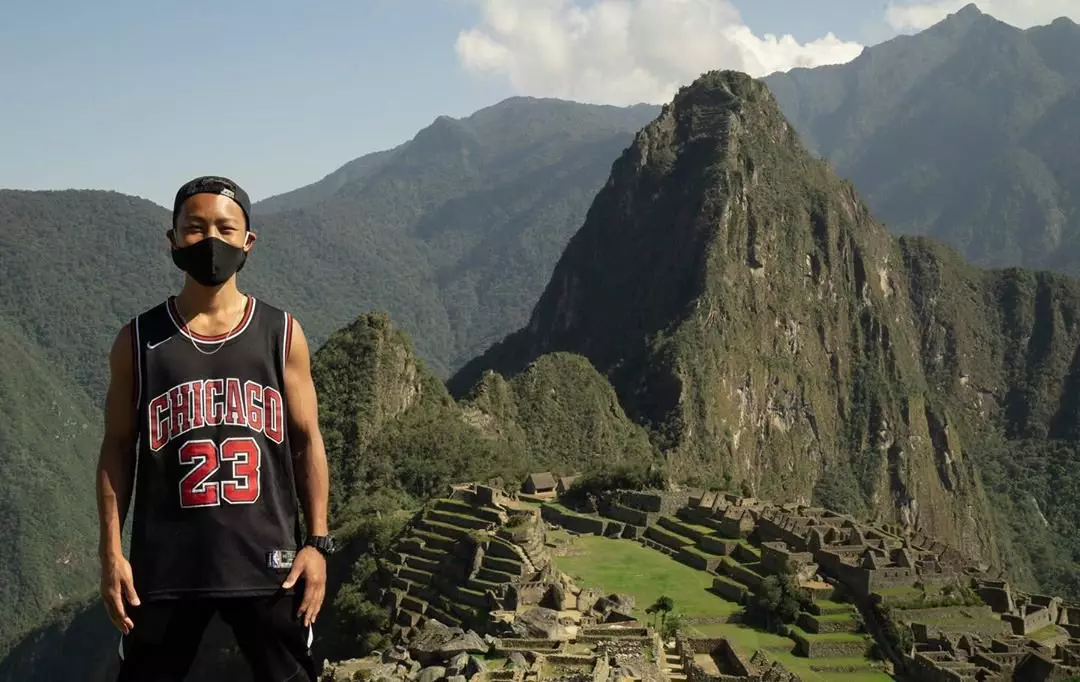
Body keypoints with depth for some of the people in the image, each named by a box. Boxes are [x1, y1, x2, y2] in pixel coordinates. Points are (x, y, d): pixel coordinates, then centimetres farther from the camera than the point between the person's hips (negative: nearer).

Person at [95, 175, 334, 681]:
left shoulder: (282, 335, 2)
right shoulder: (138, 341, 1)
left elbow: (307, 442, 5)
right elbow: (118, 448, 4)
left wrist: (317, 542, 0)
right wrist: (111, 553, -2)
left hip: (267, 561, 1)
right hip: (166, 564, 0)